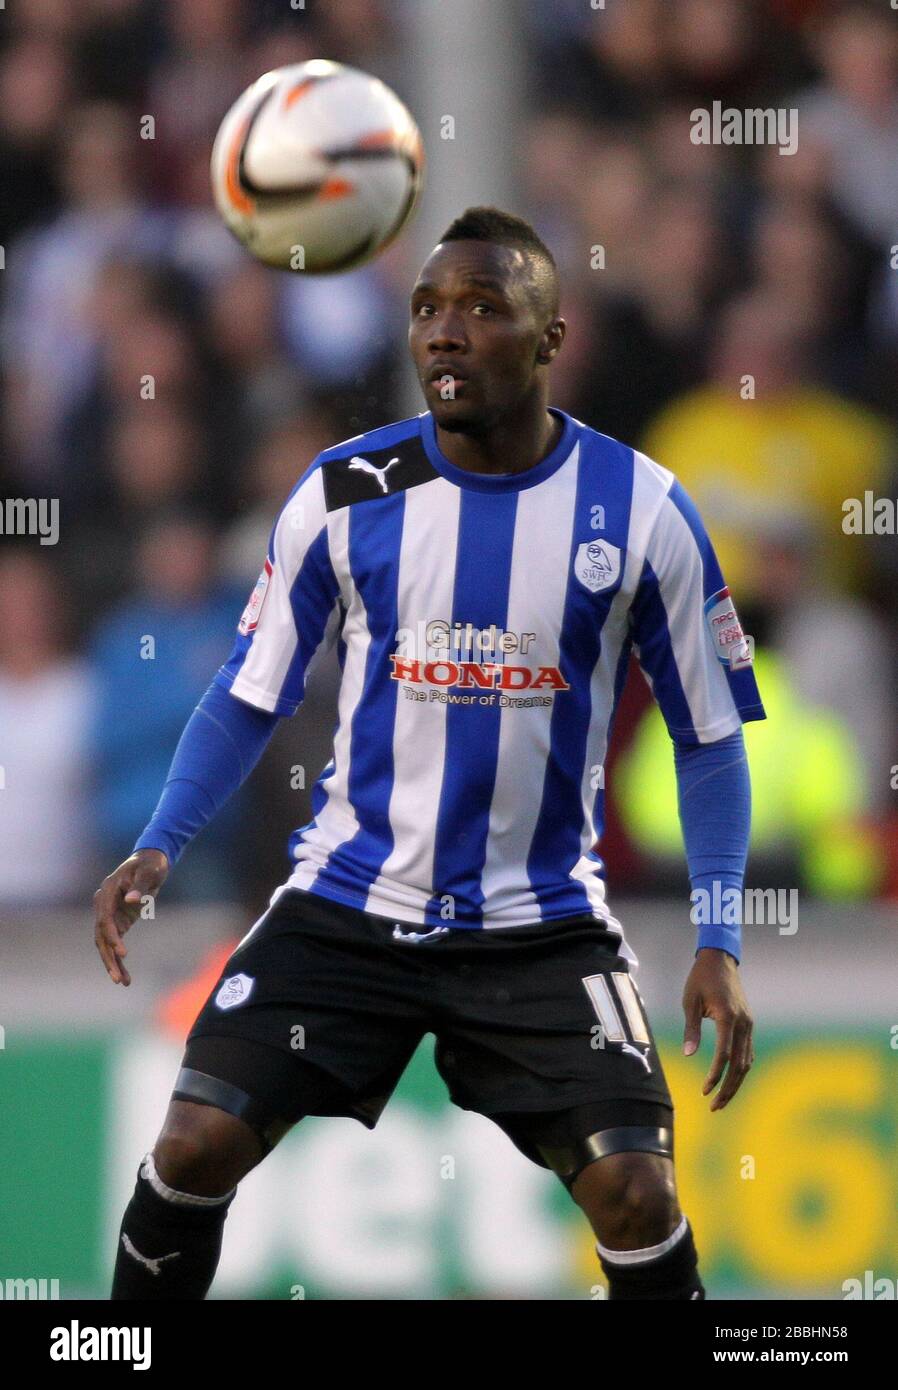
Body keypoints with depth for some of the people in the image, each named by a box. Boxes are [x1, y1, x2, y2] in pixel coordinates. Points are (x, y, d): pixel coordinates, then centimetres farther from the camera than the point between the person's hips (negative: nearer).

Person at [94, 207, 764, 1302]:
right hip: (347, 904, 1)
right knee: (194, 1149, -11)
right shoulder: (344, 493, -4)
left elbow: (709, 737, 3)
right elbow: (250, 696, 6)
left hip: (544, 922, -1)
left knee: (637, 1198, -14)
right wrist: (161, 842, -10)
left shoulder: (641, 511, -6)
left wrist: (719, 944, -6)